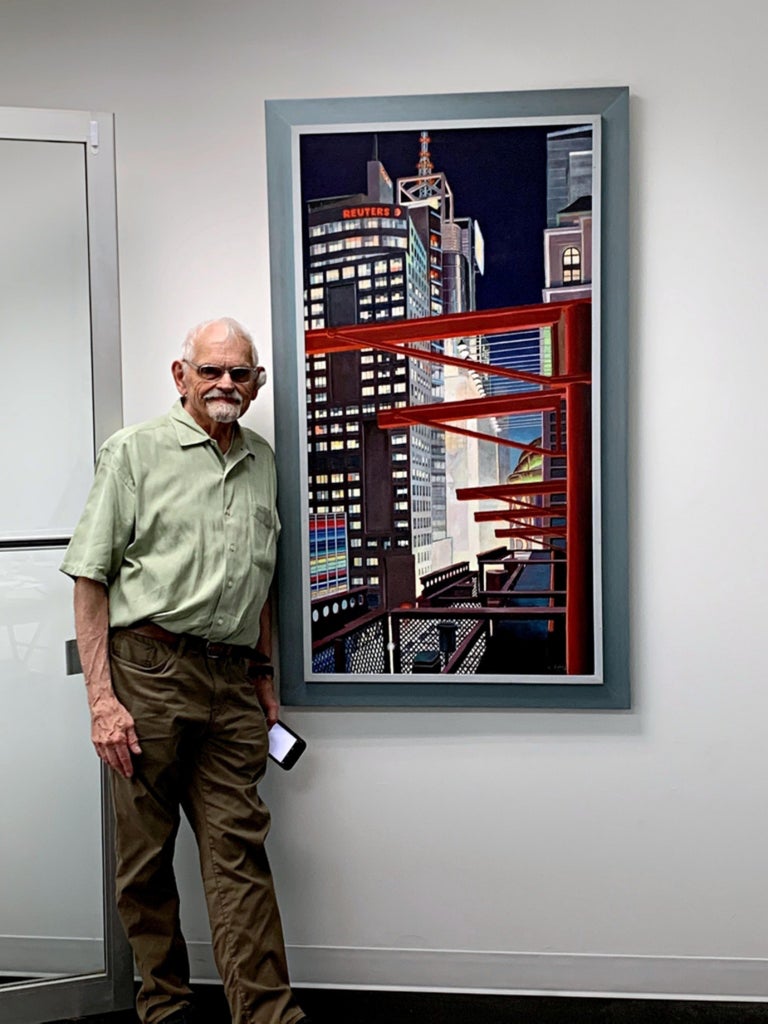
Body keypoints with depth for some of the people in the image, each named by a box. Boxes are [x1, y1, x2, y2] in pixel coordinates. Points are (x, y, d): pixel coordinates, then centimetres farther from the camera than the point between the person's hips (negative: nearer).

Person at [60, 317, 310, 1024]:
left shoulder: (263, 462, 15)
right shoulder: (136, 450, 0)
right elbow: (90, 579, -4)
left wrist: (265, 677, 18)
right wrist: (102, 698, -11)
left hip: (232, 680, 4)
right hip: (148, 671, -3)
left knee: (240, 848, 4)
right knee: (147, 853, 8)